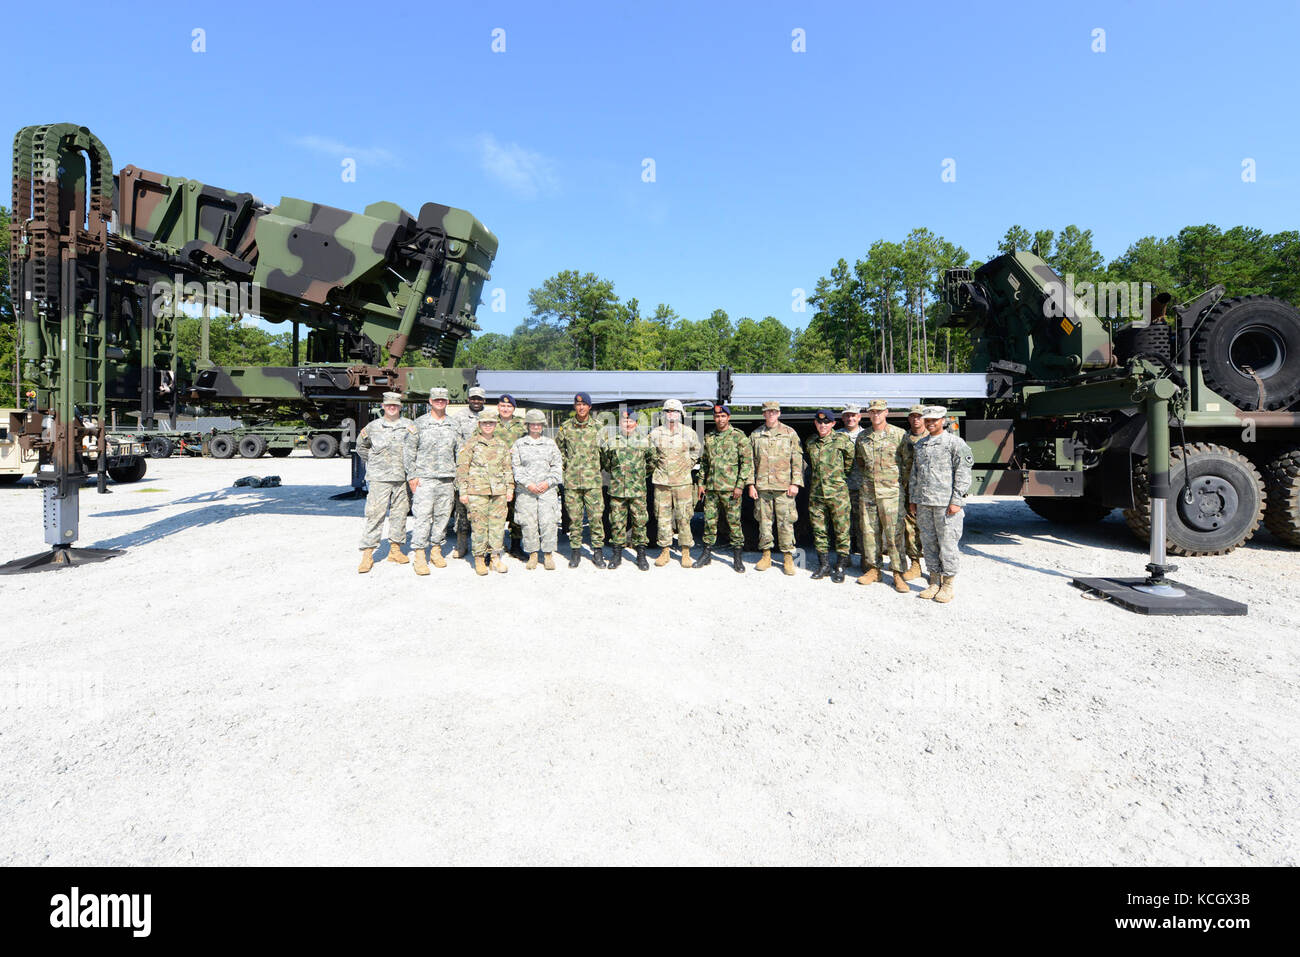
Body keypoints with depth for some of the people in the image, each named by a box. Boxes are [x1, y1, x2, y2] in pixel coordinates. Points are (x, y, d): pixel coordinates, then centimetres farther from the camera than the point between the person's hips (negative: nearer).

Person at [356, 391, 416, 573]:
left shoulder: (409, 425, 8)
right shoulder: (373, 426, 7)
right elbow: (361, 447, 20)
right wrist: (373, 462, 11)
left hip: (402, 478, 2)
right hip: (379, 478, -2)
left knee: (399, 513, 8)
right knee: (374, 515, -6)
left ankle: (395, 549, 20)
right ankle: (367, 554, -1)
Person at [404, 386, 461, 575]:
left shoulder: (453, 425, 13)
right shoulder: (419, 423, 3)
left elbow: (460, 451, 16)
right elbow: (409, 451, 3)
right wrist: (412, 475, -4)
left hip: (447, 479, 4)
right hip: (425, 479, -3)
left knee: (443, 516, 6)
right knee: (423, 516, -8)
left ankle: (436, 550, 18)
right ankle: (419, 555, -4)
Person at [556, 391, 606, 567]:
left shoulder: (597, 427, 5)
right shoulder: (566, 427, 6)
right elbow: (558, 447, 19)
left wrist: (598, 466, 10)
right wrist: (566, 464, 10)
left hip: (593, 479, -1)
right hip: (571, 479, 1)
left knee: (596, 516, -3)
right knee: (574, 517, 5)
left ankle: (598, 551, 7)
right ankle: (575, 551, 16)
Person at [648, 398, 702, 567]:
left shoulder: (689, 433, 3)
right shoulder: (655, 433, 3)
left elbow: (696, 450, 20)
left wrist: (689, 465, 12)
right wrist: (656, 467, 11)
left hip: (683, 482, -1)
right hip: (661, 482, 1)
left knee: (684, 518, -1)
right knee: (663, 517, 4)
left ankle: (686, 553, 8)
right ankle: (664, 552, 15)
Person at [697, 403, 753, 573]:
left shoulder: (738, 436, -2)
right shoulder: (708, 437, 13)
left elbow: (747, 461, -5)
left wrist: (740, 485, -11)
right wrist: (701, 483, 12)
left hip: (730, 488, -4)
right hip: (711, 488, 4)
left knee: (734, 522, 0)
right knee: (709, 520, 8)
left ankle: (738, 556, 10)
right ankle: (707, 553, 19)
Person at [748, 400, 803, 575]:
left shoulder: (790, 433, 6)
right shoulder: (755, 435, 11)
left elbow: (798, 460, 3)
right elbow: (751, 461, 12)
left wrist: (796, 483, -5)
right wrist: (751, 484, 4)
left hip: (784, 486, -2)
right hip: (762, 486, 2)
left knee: (785, 522, -3)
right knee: (764, 521, 6)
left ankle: (789, 557, 6)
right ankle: (766, 555, 16)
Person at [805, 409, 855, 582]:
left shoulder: (841, 440, -4)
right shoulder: (810, 442, 8)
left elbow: (851, 459, 6)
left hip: (837, 492, -4)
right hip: (816, 493, 4)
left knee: (842, 530, 0)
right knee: (819, 530, 9)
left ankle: (840, 567, 11)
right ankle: (824, 565, 21)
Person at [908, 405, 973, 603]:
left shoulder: (955, 443, -3)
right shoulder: (920, 445, 16)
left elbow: (963, 473, -7)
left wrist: (957, 501, -13)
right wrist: (913, 499, 16)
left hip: (946, 503, -6)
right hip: (924, 503, 6)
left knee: (947, 543, -1)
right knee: (928, 542, 9)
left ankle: (948, 585, 9)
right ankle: (934, 583, 19)